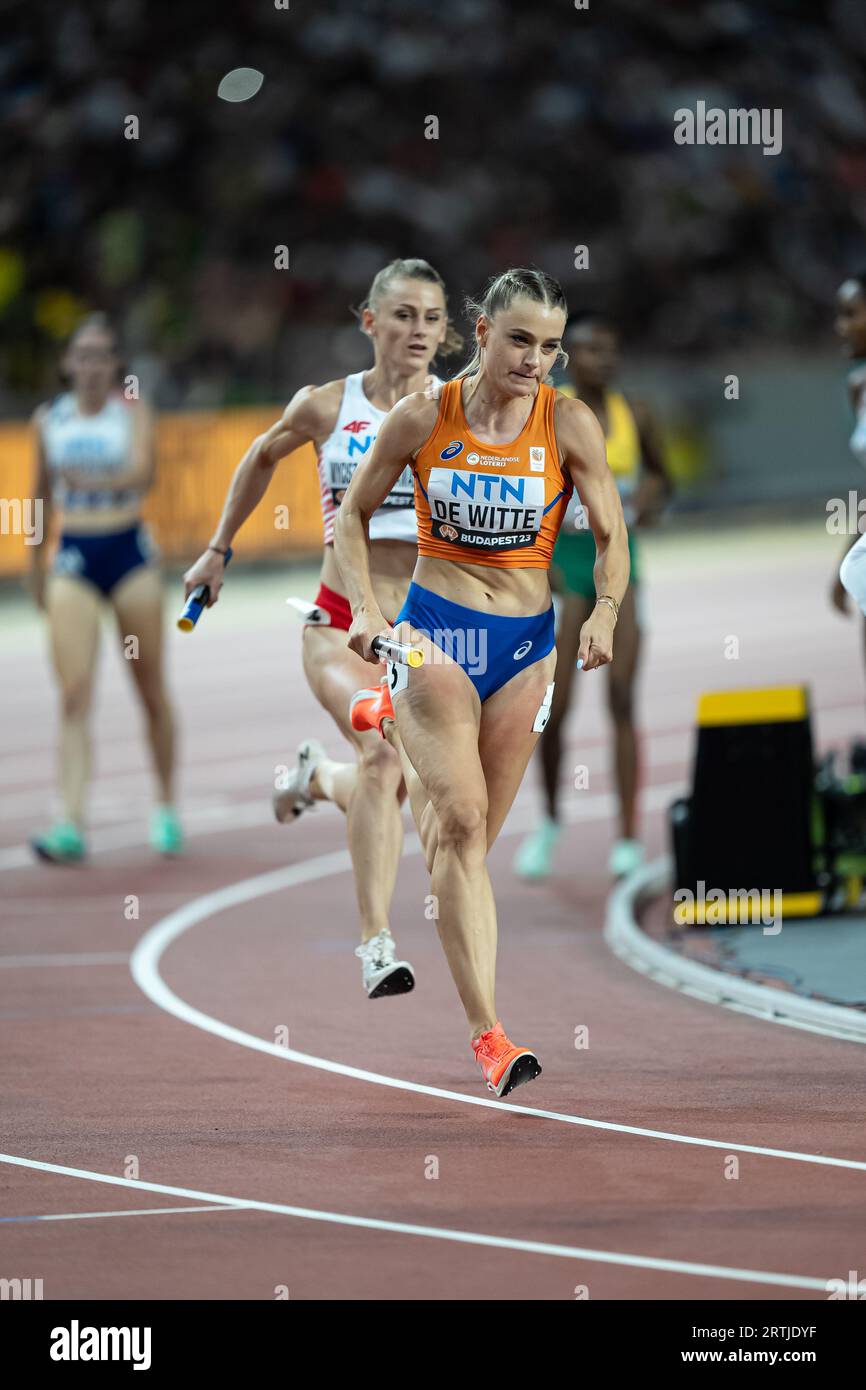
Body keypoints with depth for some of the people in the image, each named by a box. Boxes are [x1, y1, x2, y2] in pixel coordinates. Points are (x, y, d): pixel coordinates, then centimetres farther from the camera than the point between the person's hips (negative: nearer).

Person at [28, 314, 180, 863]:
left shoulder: (133, 412, -3)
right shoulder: (49, 419, 5)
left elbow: (143, 472, -20)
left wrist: (95, 480, -38)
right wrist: (37, 561, 22)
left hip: (129, 553, -1)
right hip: (73, 560, 1)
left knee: (151, 690, 7)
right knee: (75, 696, -10)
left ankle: (167, 809, 24)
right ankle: (72, 824, -18)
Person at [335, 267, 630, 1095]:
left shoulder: (570, 425, -5)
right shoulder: (423, 418, -6)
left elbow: (610, 537, 0)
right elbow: (353, 513, 7)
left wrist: (605, 611, -19)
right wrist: (365, 609, -7)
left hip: (525, 644, 2)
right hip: (433, 629, -2)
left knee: (469, 840, 13)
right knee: (461, 818, -18)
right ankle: (486, 1031, -23)